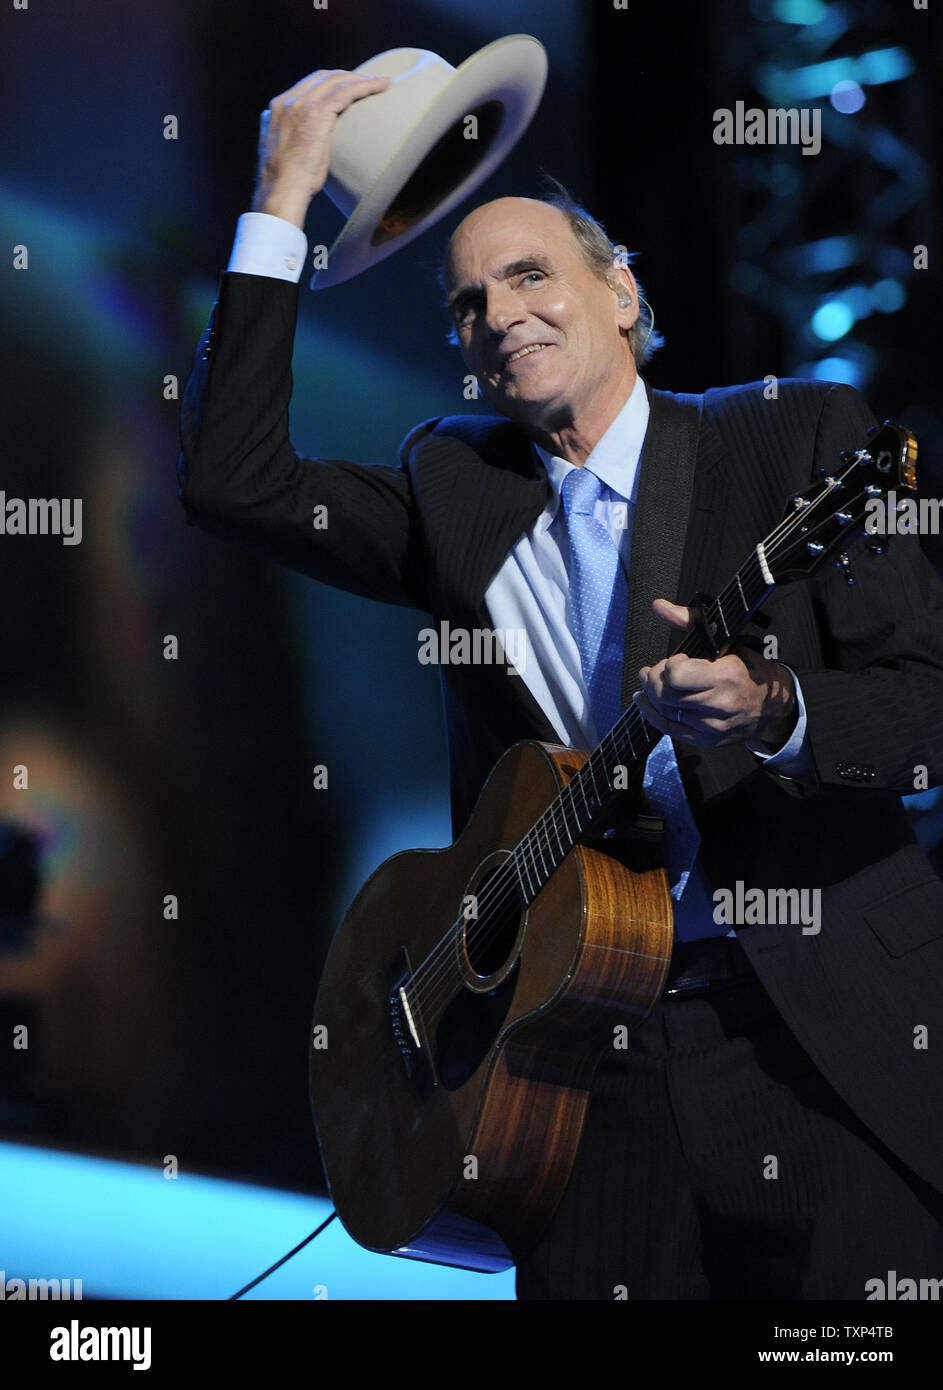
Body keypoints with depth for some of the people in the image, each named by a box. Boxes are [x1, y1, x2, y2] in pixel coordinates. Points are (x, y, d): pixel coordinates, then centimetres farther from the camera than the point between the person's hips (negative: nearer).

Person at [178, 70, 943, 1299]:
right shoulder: (454, 486, 13)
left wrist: (774, 709, -25)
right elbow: (233, 480, 2)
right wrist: (283, 204, 2)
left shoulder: (796, 437, 3)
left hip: (826, 1032, -2)